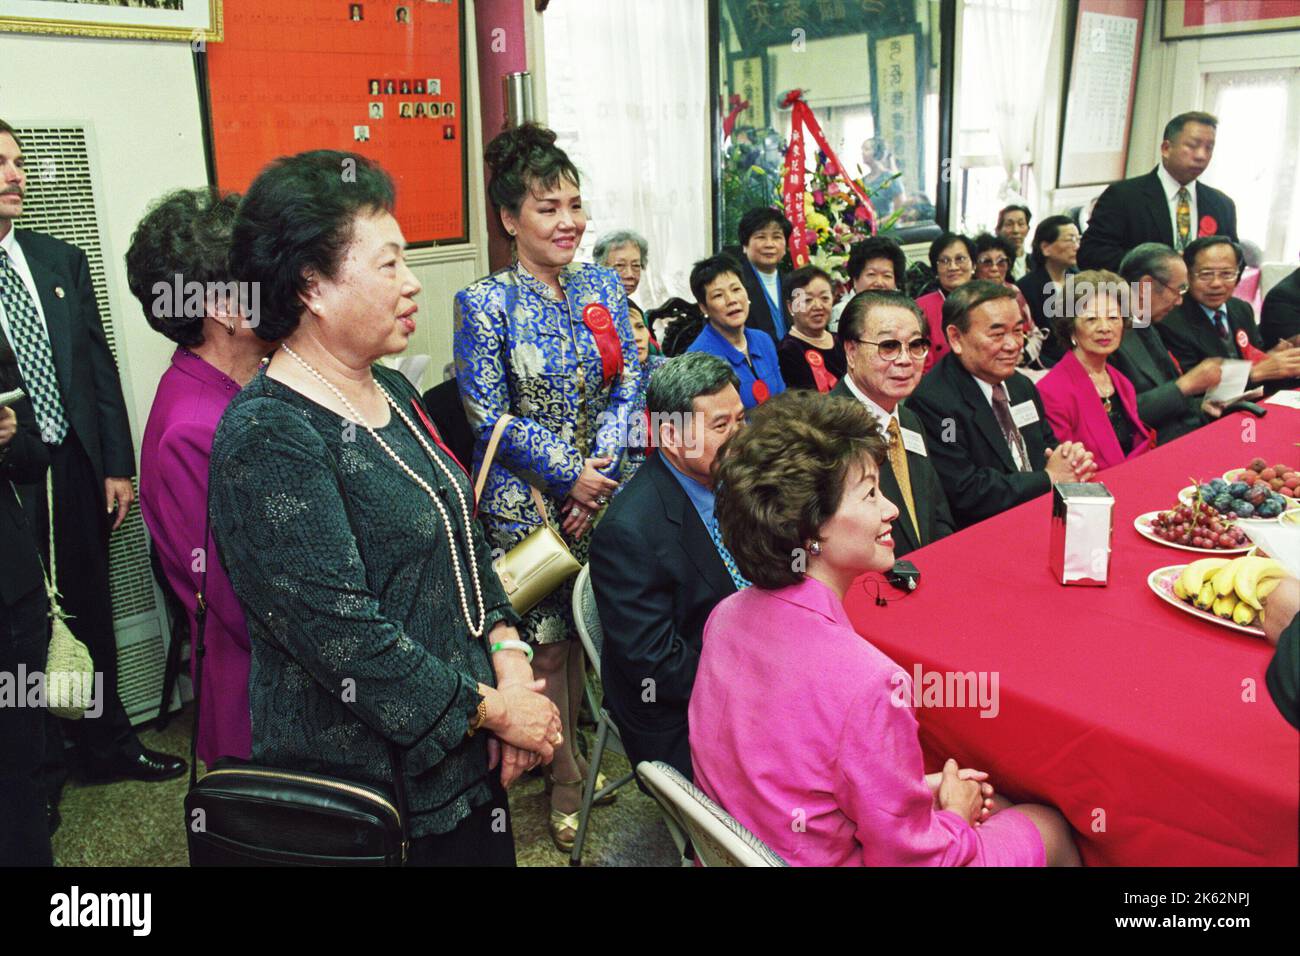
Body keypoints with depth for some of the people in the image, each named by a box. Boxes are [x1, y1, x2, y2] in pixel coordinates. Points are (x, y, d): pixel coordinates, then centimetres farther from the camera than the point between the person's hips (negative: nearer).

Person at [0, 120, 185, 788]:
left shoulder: (62, 261, 7)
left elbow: (100, 364, 8)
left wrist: (118, 465, 5)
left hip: (77, 473, 5)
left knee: (90, 614, 17)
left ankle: (107, 745, 35)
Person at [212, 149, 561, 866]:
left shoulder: (391, 393, 6)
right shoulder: (268, 438, -22)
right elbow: (343, 636, -25)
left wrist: (509, 660, -4)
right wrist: (495, 710, -15)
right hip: (369, 777, -7)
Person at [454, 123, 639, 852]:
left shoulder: (603, 287, 3)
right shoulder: (486, 304, -10)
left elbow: (629, 387, 3)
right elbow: (490, 415, -12)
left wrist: (602, 469, -10)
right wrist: (571, 474, -14)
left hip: (600, 488, 4)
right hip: (526, 501, -4)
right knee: (546, 642, 6)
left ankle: (570, 746, 38)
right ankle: (567, 775, 26)